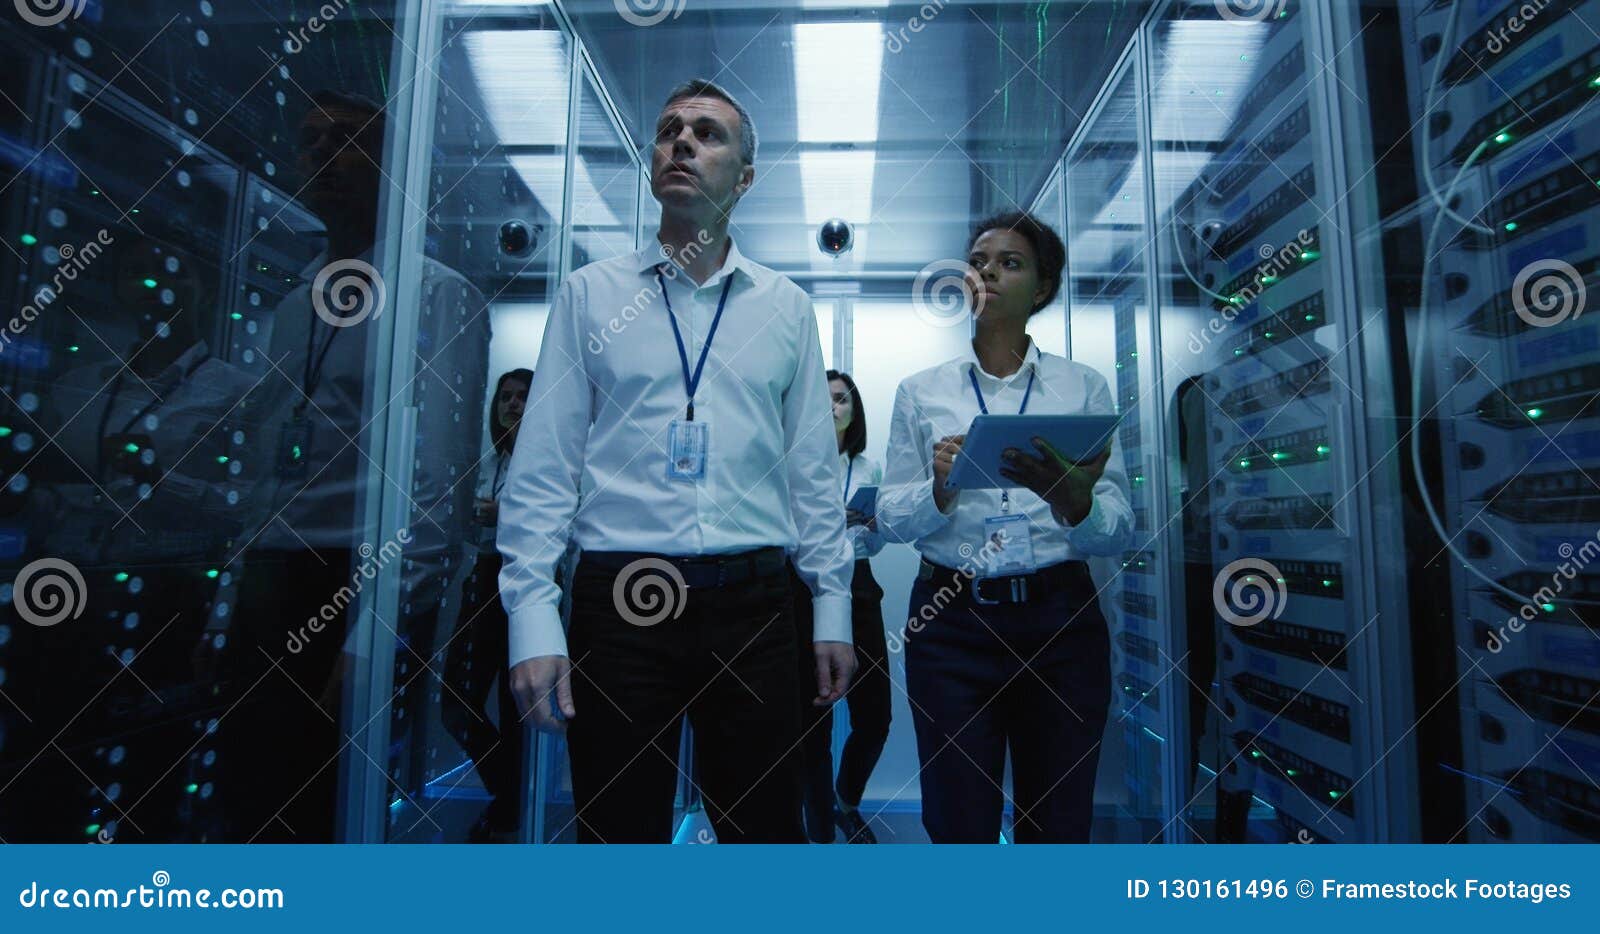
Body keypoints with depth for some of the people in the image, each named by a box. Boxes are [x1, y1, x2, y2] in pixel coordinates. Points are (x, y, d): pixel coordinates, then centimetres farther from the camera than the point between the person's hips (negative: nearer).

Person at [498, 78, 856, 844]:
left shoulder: (786, 307, 9)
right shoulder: (589, 294, 5)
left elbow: (814, 472, 8)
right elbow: (542, 467, 1)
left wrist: (833, 606, 5)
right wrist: (533, 616, -6)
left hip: (753, 601, 1)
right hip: (619, 599, -1)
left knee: (765, 828, 11)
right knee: (616, 830, 10)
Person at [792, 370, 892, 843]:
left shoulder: (869, 467, 10)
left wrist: (873, 524, -5)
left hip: (859, 590, 4)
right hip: (807, 591, -4)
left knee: (874, 715, 5)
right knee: (814, 719, 3)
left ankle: (847, 802, 35)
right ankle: (820, 829, 23)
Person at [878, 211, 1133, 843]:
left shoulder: (1084, 387, 5)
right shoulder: (920, 392, 7)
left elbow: (1119, 530, -2)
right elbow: (890, 519, 3)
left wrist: (1074, 501, -24)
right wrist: (941, 490, -18)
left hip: (1061, 621, 1)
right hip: (950, 620, 0)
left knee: (1059, 827, 11)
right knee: (958, 827, 7)